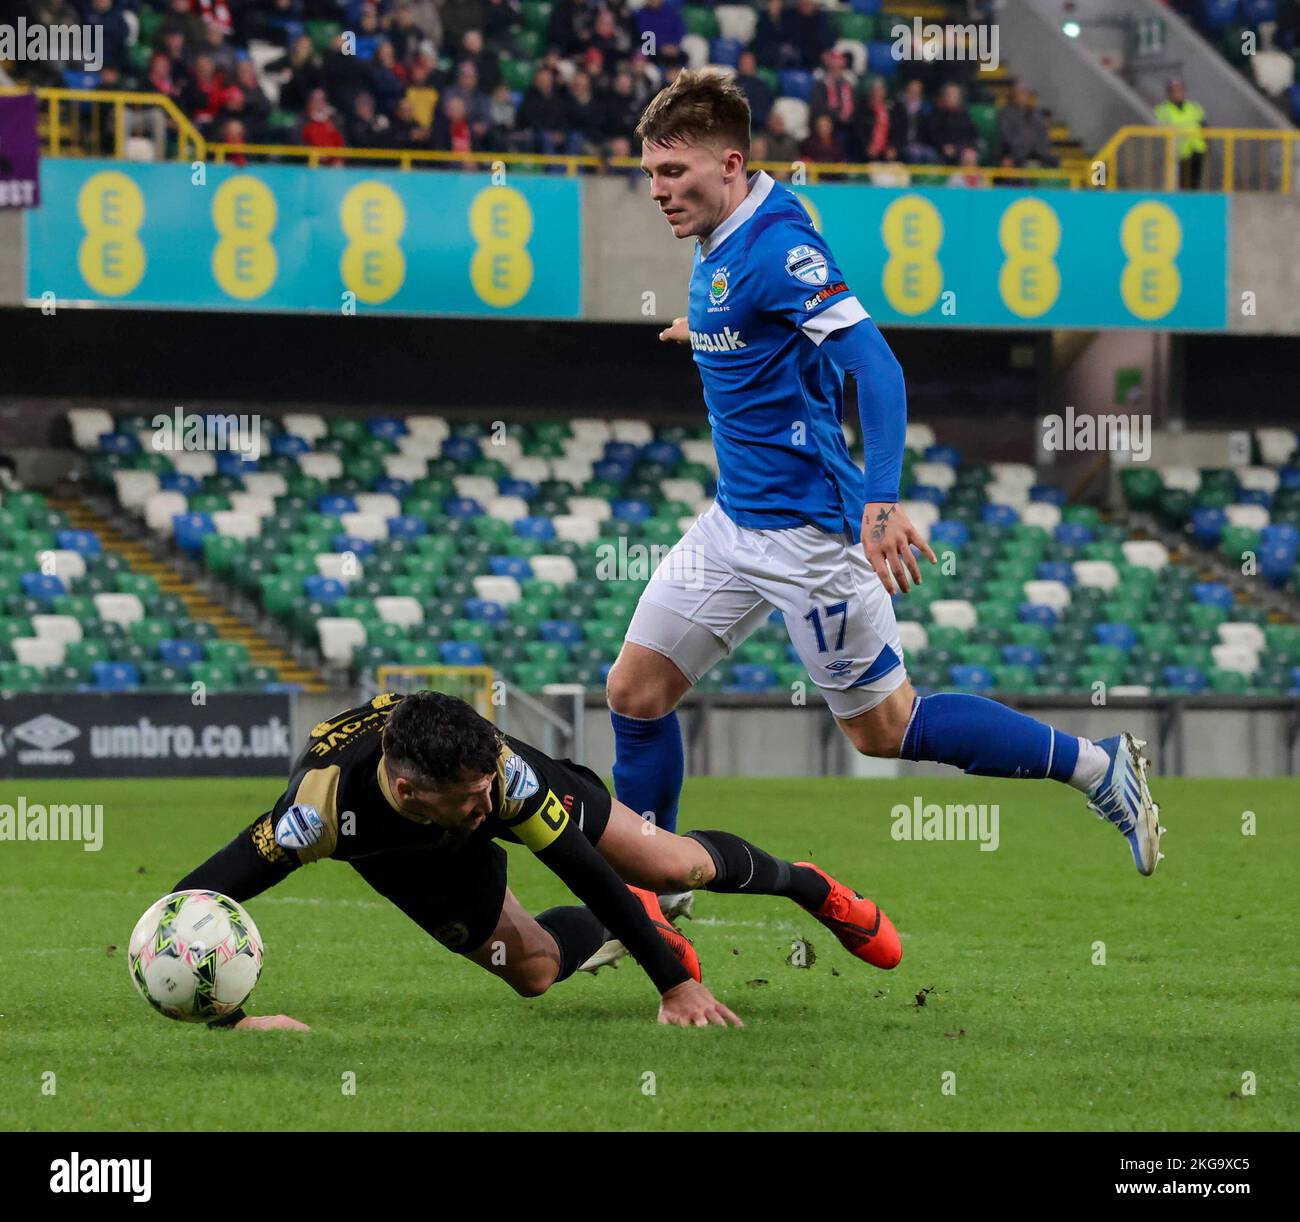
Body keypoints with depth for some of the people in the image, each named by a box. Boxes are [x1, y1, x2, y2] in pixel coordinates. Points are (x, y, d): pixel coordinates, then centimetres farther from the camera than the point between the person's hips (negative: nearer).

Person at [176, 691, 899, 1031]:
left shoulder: (500, 768, -43)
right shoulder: (326, 803, -48)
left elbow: (586, 870, -33)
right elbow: (190, 902, -48)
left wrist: (678, 983, -32)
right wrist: (234, 1021, -59)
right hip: (400, 852, 0)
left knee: (674, 865, 0)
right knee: (535, 970, -1)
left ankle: (809, 887, 32)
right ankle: (628, 925, 35)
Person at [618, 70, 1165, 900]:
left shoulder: (778, 247, -21)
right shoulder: (718, 249, 6)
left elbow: (875, 365, -29)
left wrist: (881, 503, -38)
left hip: (805, 532, -9)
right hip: (734, 521, 9)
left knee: (885, 729, 1)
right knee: (636, 691, 5)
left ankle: (1098, 768, 13)